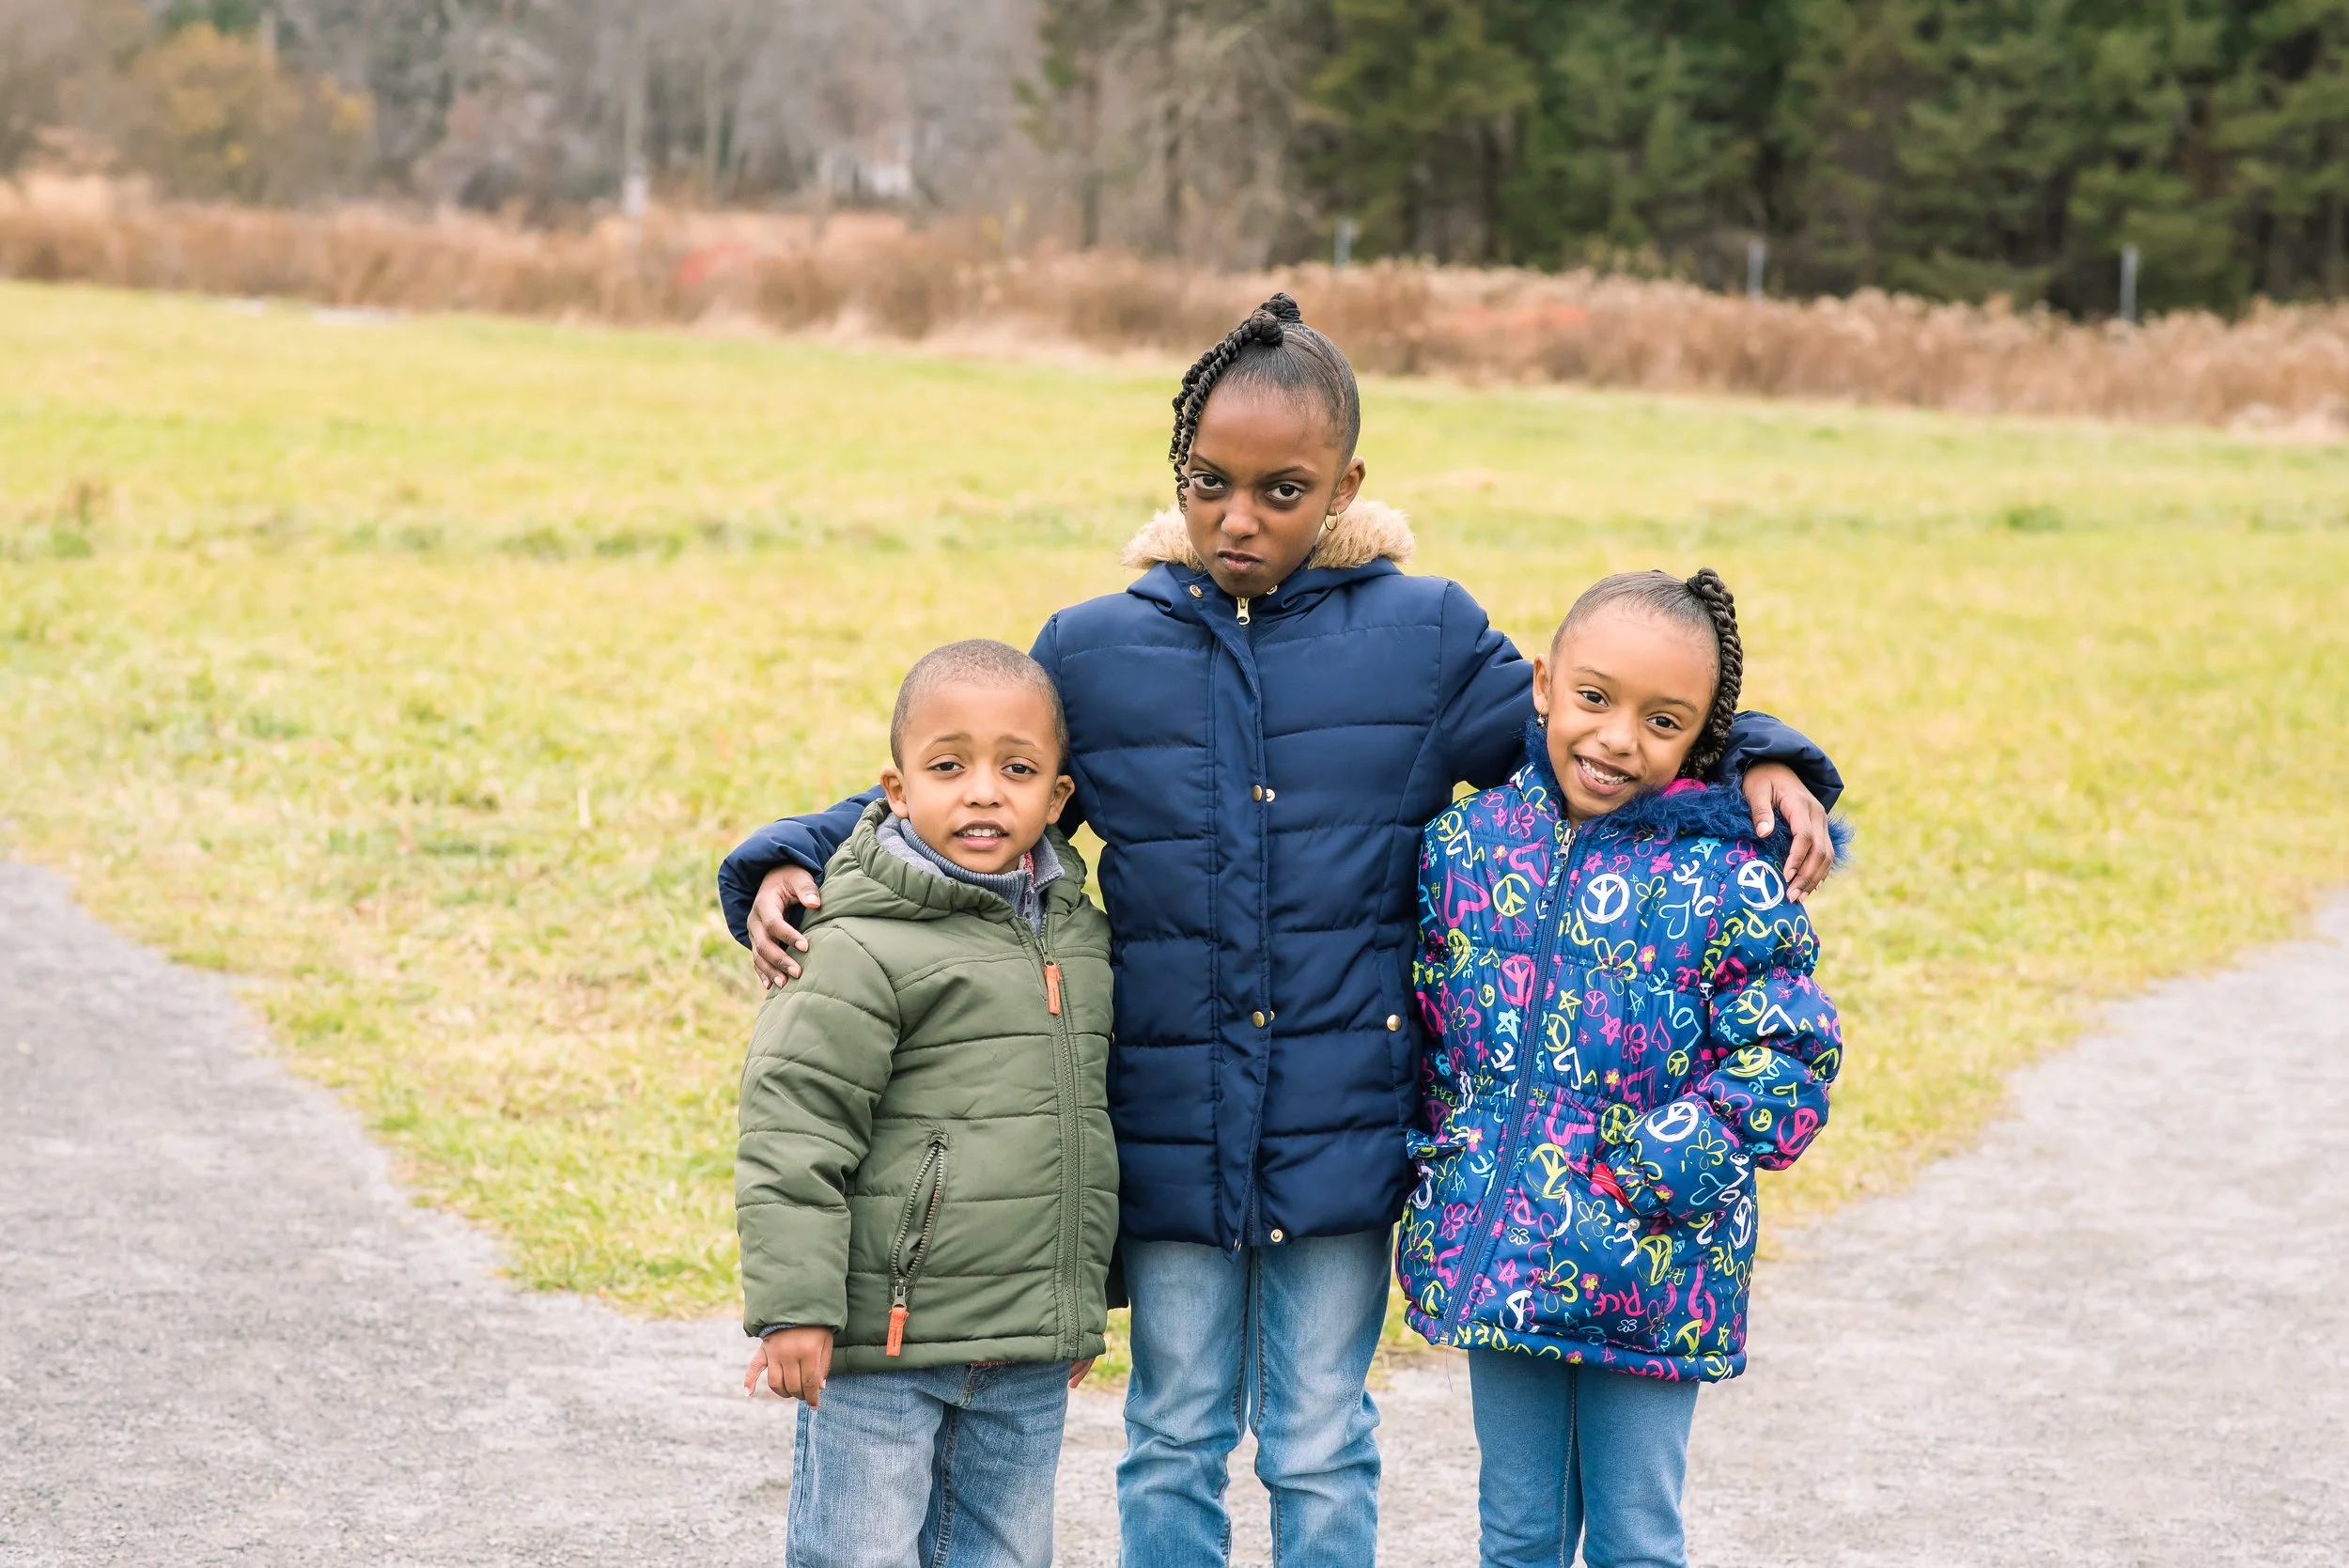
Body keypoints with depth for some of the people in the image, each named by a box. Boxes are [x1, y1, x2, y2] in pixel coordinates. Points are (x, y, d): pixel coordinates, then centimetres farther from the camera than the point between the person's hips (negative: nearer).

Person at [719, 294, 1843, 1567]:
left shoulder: (1426, 636, 0)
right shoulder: (1094, 650, 2)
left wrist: (1757, 760, -7)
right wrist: (793, 865, -5)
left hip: (1345, 1130, -1)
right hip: (1167, 1134, 1)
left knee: (1321, 1453, 11)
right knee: (1173, 1443, 14)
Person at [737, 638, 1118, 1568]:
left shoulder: (1080, 936, 10)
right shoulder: (864, 950, -12)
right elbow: (792, 1127, -14)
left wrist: (1086, 1301, 24)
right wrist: (794, 1307, -17)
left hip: (1029, 1354, 6)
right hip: (882, 1347, -6)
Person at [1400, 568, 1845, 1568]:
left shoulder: (1726, 881, -9)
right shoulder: (1466, 844, 0)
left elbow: (1787, 1061, -9)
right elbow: (1420, 1015, 11)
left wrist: (1666, 1167, -17)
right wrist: (1437, 1150, 1)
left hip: (1649, 1277, -2)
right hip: (1494, 1257, 3)